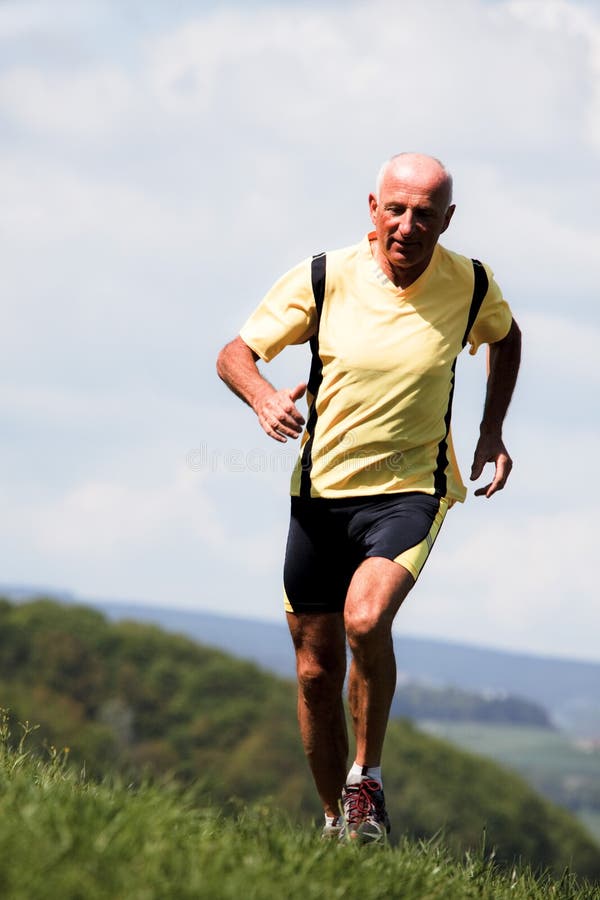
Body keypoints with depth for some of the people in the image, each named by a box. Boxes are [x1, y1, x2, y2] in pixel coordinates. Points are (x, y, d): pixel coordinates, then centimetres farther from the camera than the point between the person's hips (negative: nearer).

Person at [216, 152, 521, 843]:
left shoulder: (471, 287, -6)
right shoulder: (322, 279, -9)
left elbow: (504, 337, 18)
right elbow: (235, 353, 0)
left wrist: (492, 431, 9)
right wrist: (264, 398, -22)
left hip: (410, 491, -2)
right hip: (320, 492, 2)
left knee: (366, 618, -29)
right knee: (316, 671, 6)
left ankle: (367, 781, -9)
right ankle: (337, 821, 25)